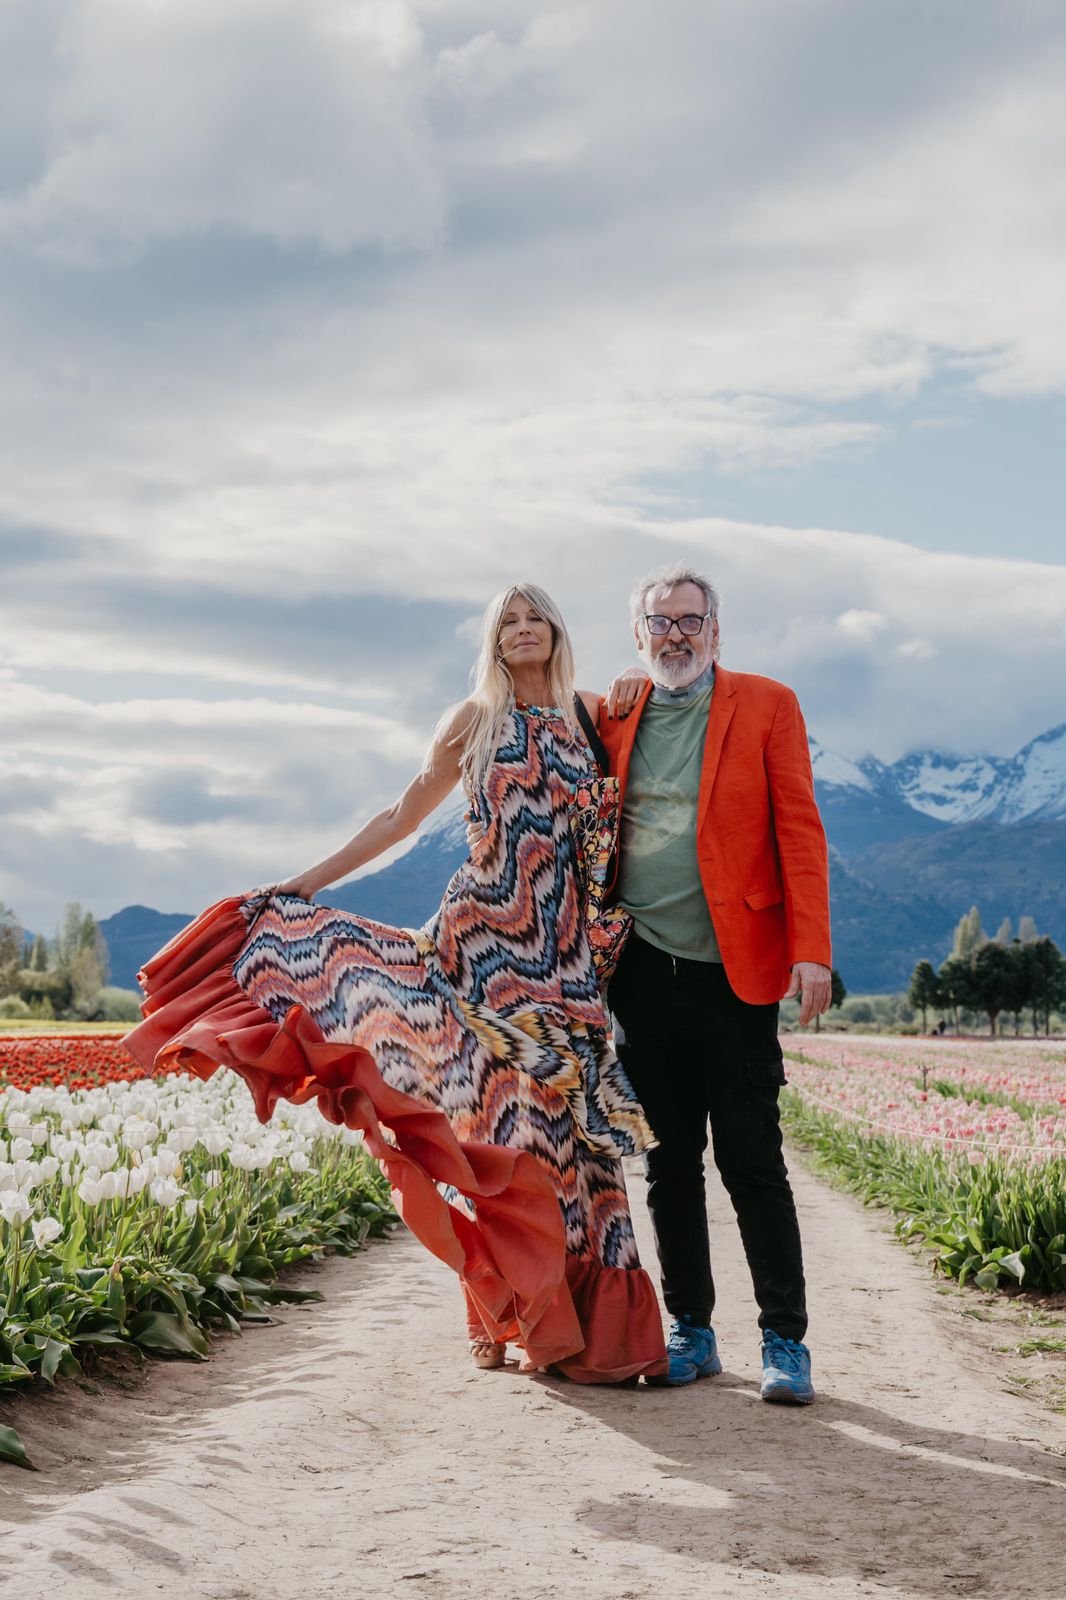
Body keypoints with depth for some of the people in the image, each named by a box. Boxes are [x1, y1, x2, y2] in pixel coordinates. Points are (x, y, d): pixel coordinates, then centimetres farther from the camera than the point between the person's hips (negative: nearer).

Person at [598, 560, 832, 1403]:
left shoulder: (766, 705, 2)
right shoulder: (614, 718, 12)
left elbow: (799, 830, -3)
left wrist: (809, 948, -12)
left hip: (734, 972, -3)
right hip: (644, 973, 4)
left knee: (751, 1160, -3)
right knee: (670, 1163, 9)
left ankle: (785, 1341, 6)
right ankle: (692, 1333, 19)